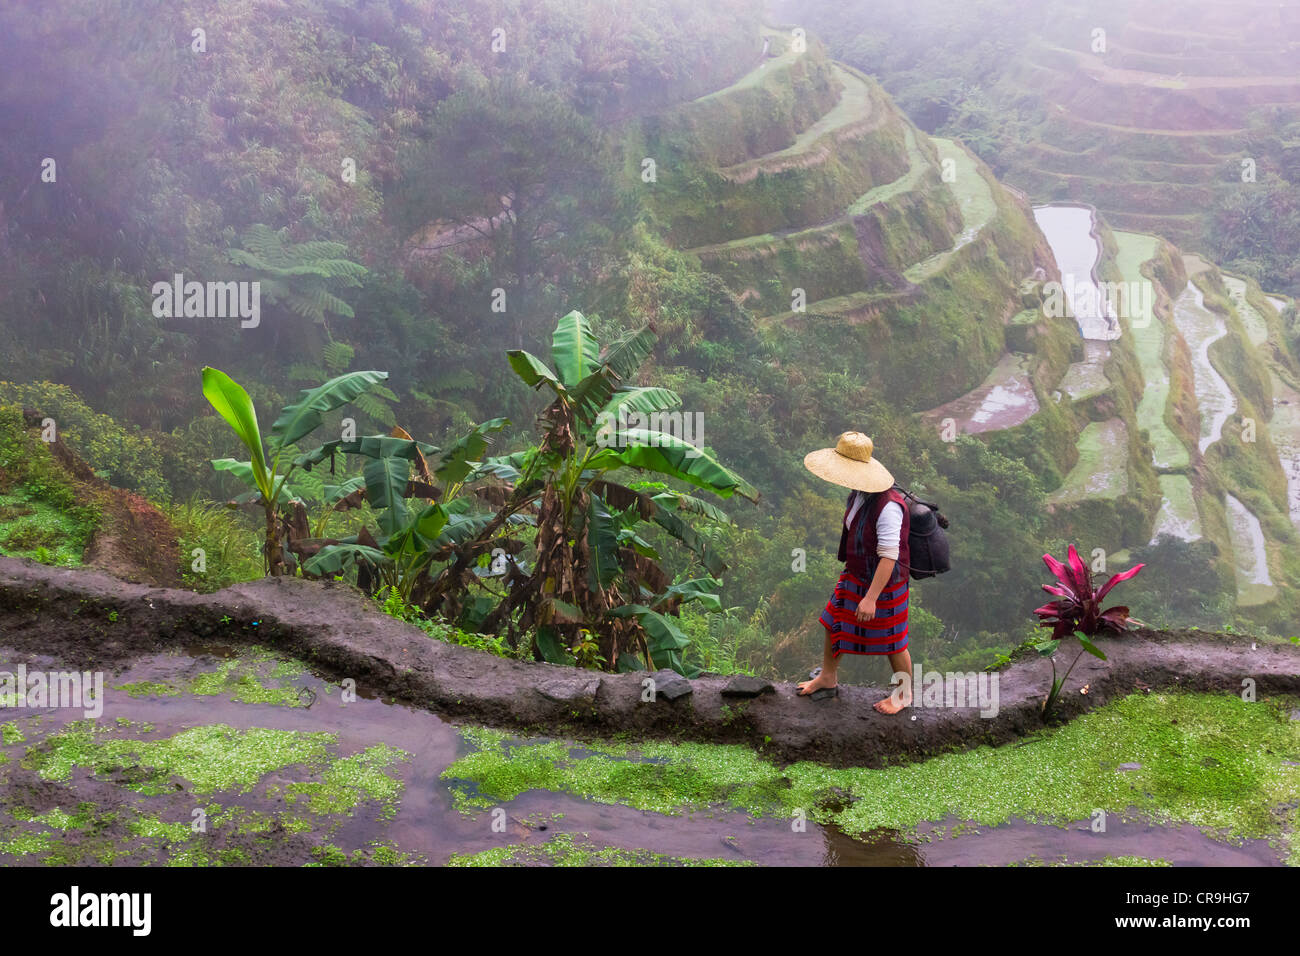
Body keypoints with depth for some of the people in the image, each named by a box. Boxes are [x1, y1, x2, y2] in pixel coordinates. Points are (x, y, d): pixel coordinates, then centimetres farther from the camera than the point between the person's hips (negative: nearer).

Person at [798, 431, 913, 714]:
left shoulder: (888, 506, -32)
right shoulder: (858, 494, -5)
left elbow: (889, 556, -31)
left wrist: (871, 597, -31)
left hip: (884, 584, -9)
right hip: (854, 577, 9)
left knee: (892, 642, 10)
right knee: (834, 623, 20)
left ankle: (904, 693, 33)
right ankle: (827, 679, 42)